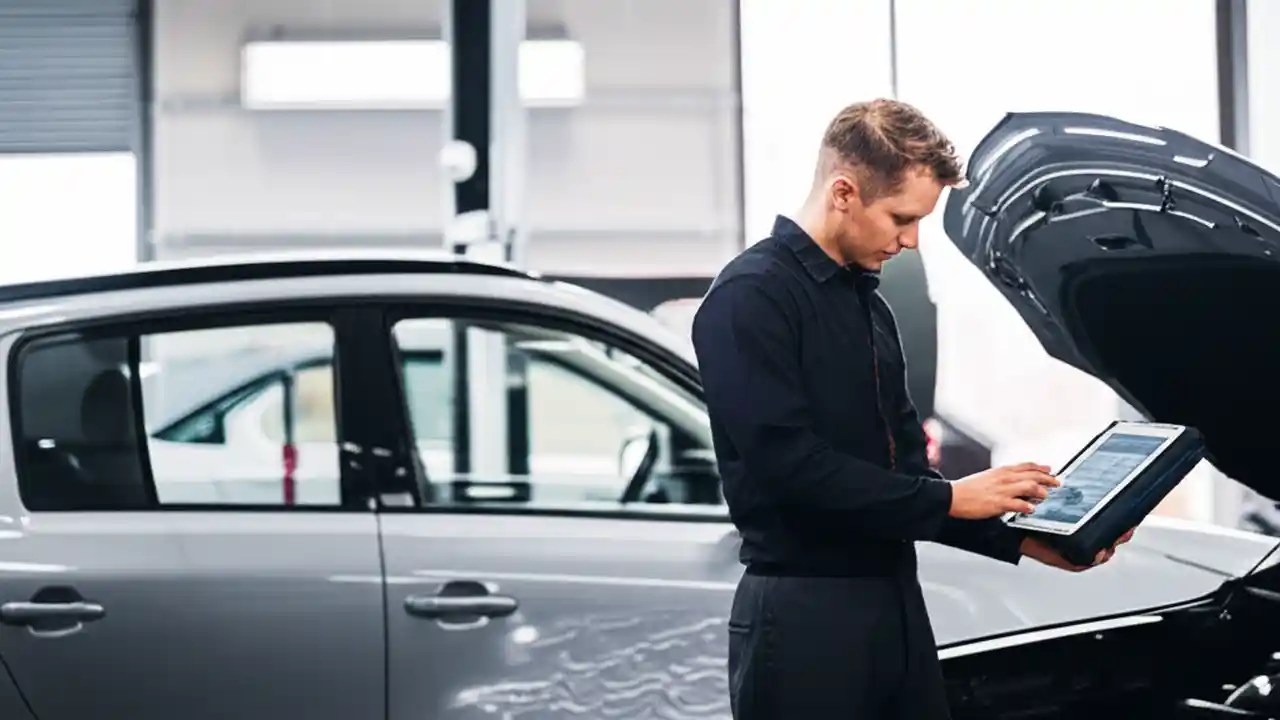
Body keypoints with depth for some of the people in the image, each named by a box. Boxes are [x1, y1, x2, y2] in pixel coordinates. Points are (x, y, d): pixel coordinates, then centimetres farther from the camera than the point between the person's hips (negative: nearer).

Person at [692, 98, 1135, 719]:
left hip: (897, 601, 8)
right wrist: (950, 499, -15)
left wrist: (1019, 539, 7)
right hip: (802, 617, -8)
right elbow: (789, 465, -21)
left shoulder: (866, 302, 16)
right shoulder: (750, 298, -12)